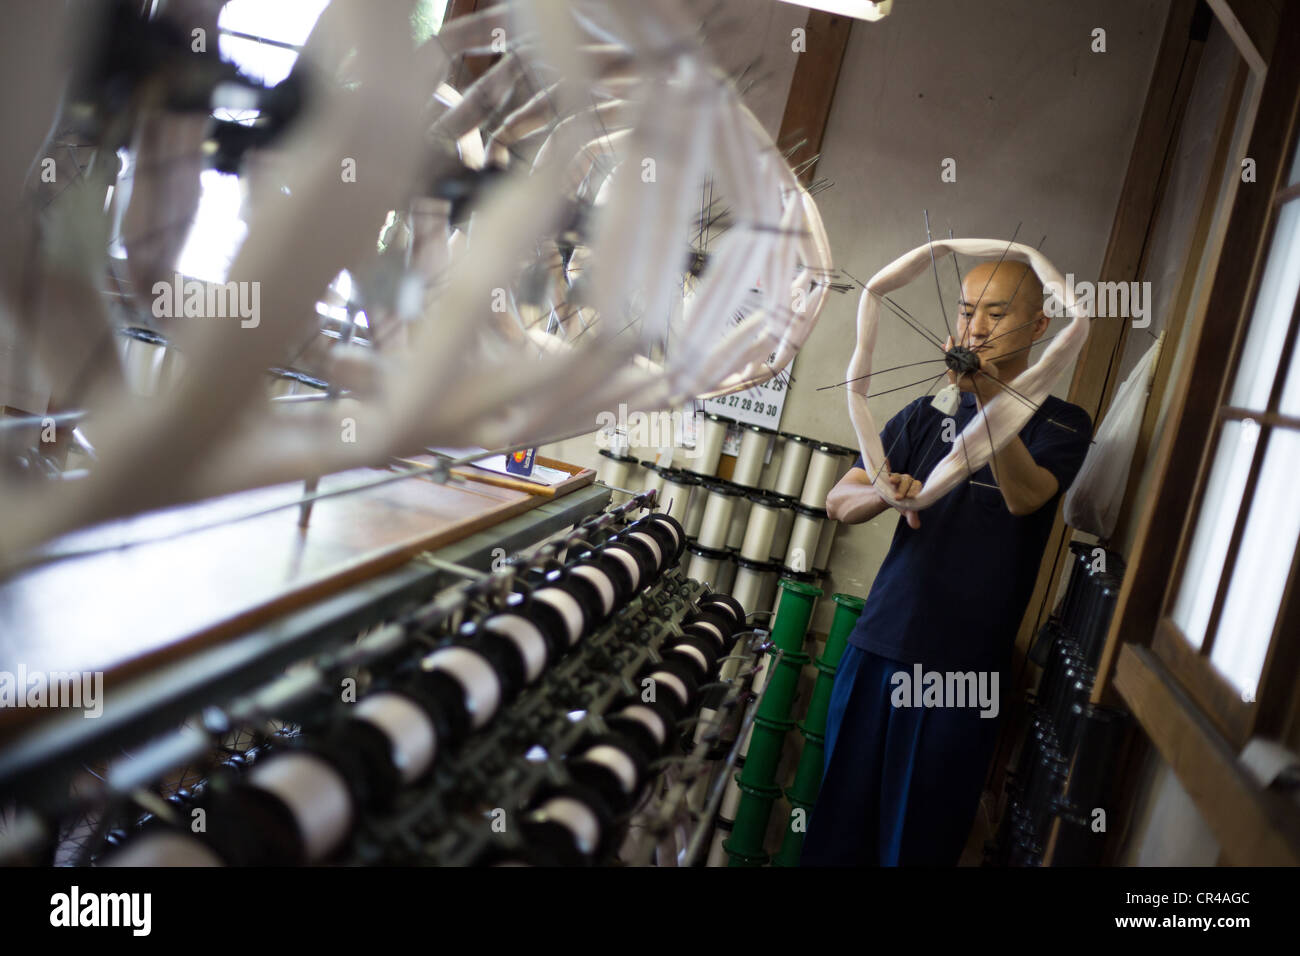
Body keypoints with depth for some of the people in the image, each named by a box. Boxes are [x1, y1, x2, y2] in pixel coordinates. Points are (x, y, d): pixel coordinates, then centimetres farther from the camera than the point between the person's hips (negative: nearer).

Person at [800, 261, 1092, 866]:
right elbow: (838, 501, 6)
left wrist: (989, 396, -34)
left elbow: (1025, 496, -19)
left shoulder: (1061, 425, 3)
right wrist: (886, 493, -17)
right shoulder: (927, 415, 12)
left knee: (918, 839, 6)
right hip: (878, 648, 3)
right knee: (840, 821, 7)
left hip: (963, 667, -3)